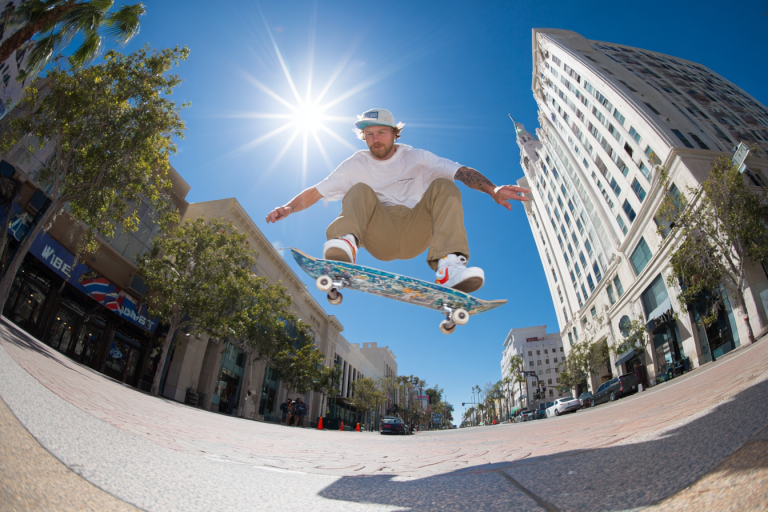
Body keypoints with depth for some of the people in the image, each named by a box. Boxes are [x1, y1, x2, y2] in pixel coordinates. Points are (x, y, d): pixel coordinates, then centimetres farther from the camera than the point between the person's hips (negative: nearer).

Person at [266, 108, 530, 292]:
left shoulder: (416, 158, 5)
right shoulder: (356, 165, 9)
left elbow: (462, 172, -9)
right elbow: (315, 192, 4)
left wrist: (492, 189, -27)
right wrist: (288, 208, -15)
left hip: (415, 235, 0)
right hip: (379, 237, 0)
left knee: (443, 186, -20)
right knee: (360, 191, -19)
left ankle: (449, 266, -40)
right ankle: (345, 244, -48)